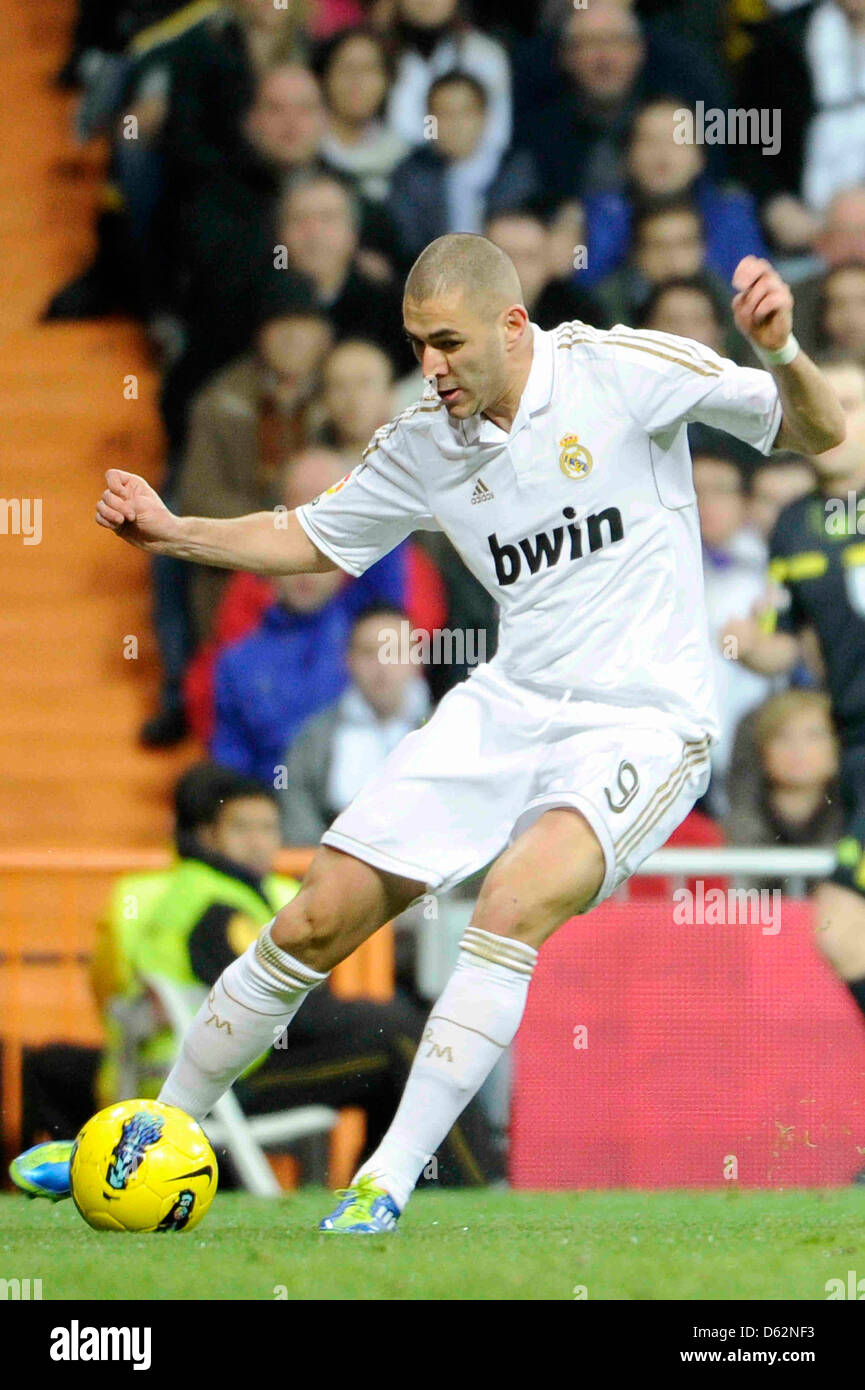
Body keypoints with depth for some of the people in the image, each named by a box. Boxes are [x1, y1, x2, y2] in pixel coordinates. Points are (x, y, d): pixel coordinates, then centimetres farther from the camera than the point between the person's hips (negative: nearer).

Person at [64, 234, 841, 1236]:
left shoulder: (622, 371, -10)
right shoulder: (424, 443, 4)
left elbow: (816, 433, -9)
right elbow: (312, 540, 21)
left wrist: (781, 356, -30)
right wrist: (173, 533, 7)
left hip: (643, 721, -5)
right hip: (506, 706, 5)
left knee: (517, 899, -31)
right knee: (321, 917, -3)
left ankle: (390, 1183, -27)